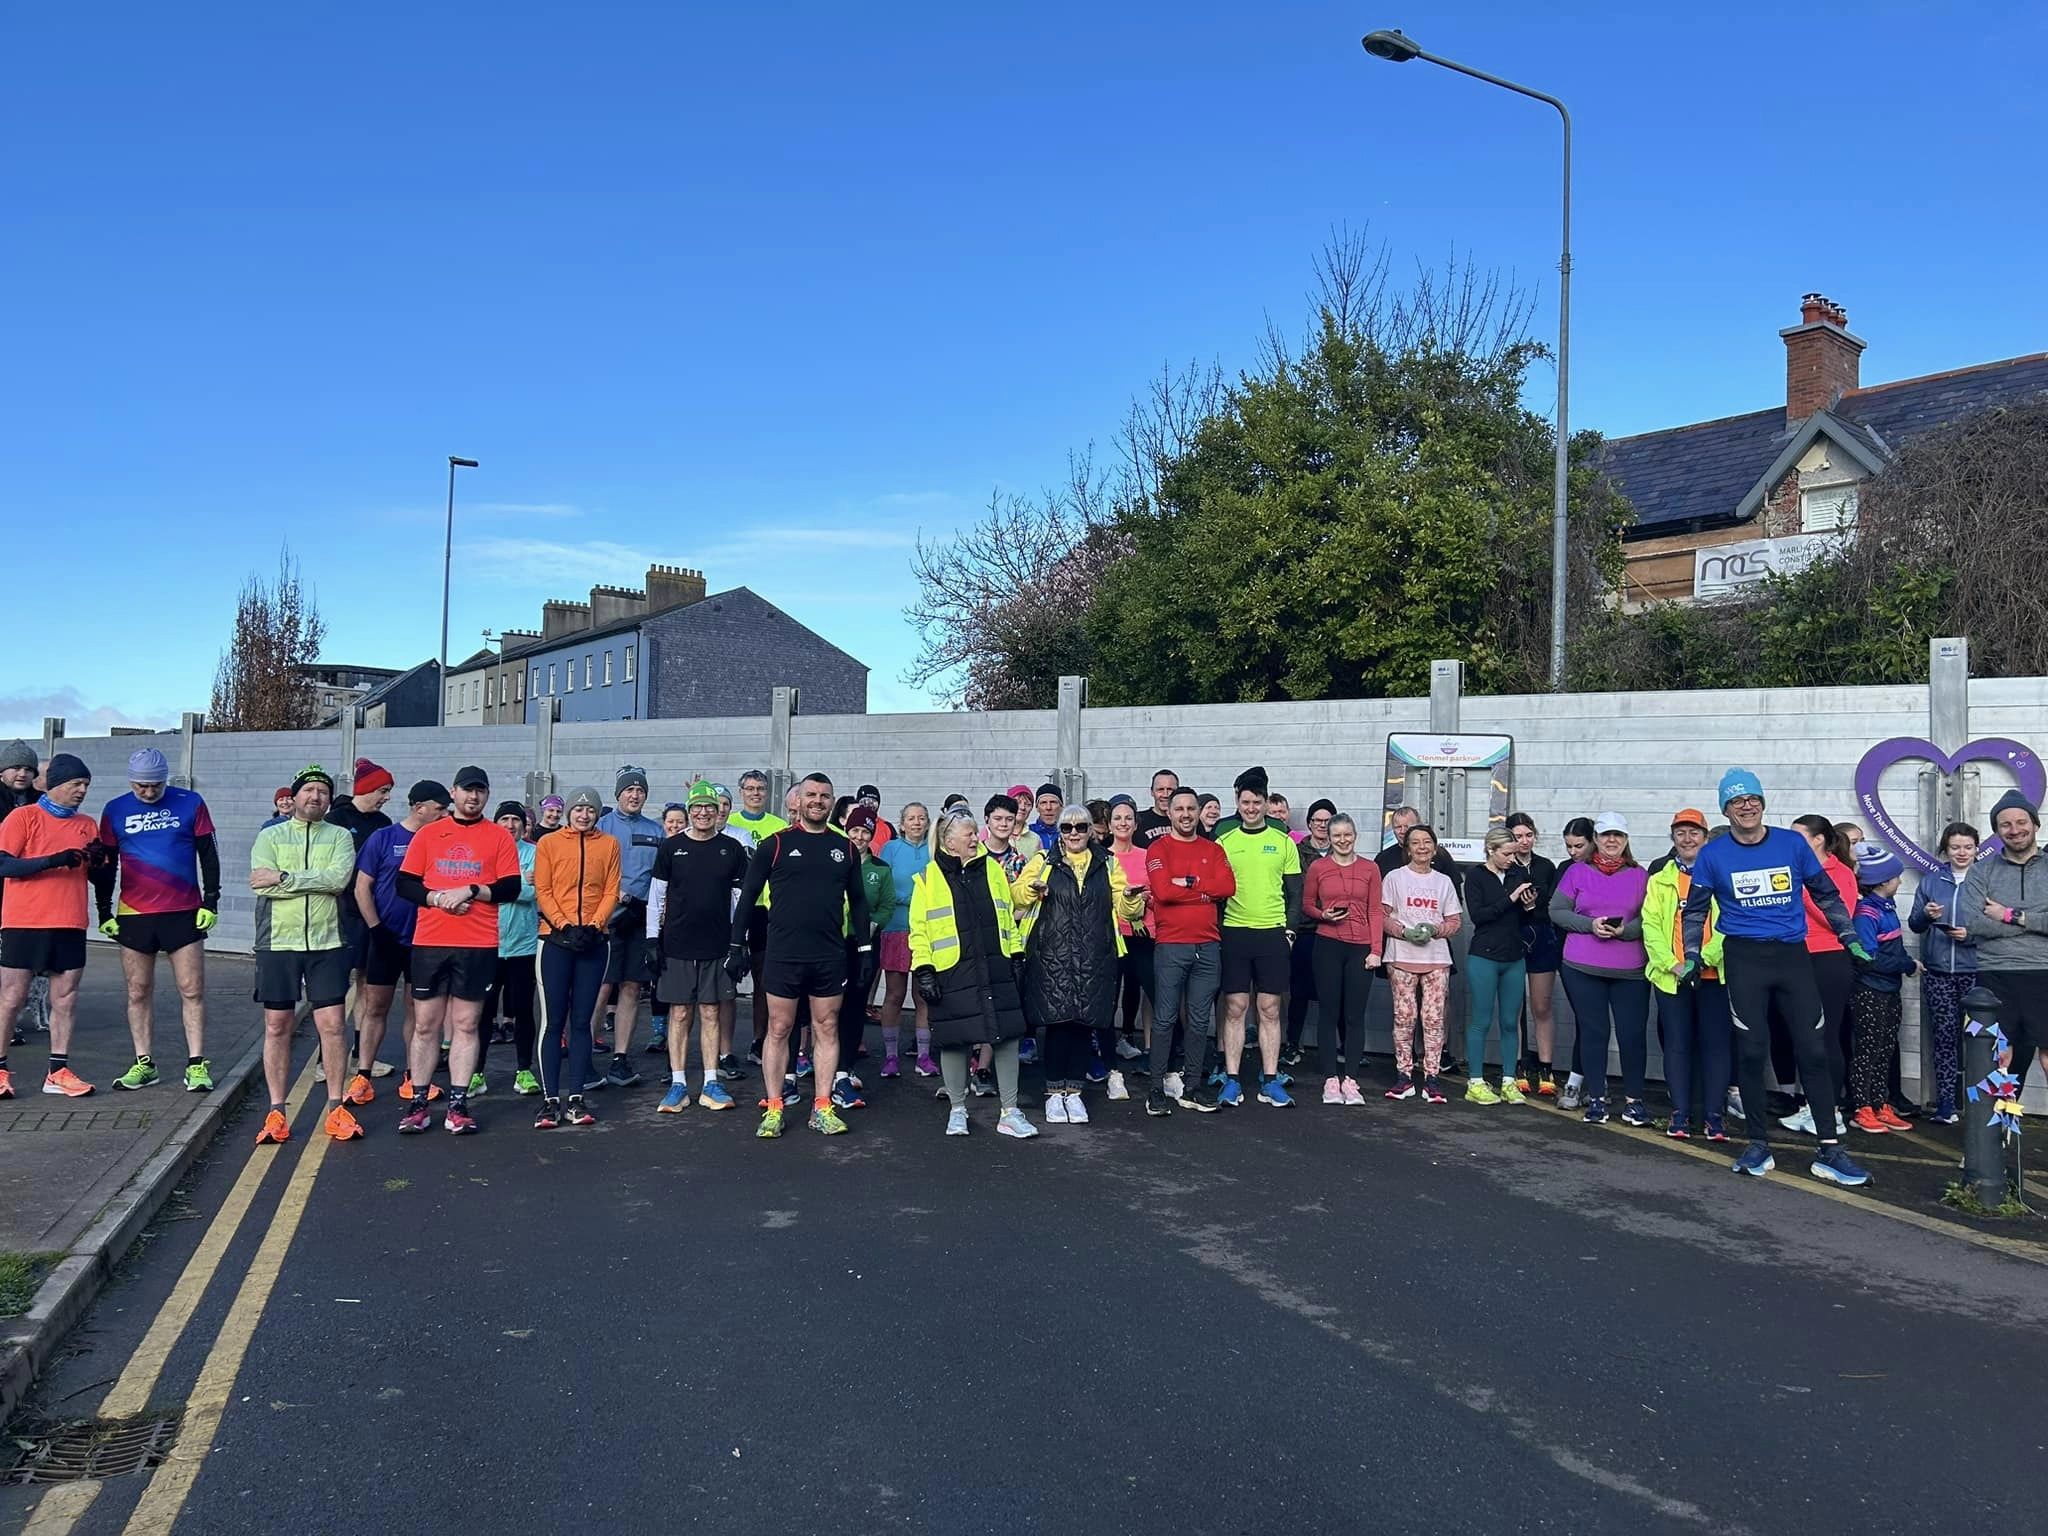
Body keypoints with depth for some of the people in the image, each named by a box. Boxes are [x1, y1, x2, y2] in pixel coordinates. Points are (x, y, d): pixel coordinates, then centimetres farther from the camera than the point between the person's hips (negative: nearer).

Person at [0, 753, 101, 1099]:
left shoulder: (88, 825, 13)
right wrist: (53, 860, -20)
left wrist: (98, 860, -6)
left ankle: (58, 1071, 8)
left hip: (70, 926, 4)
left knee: (66, 998, 3)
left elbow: (99, 877, 17)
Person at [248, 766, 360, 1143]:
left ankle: (336, 1108, 9)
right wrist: (317, 883, -12)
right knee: (277, 1026, 4)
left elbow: (339, 878, -12)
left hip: (326, 943, 0)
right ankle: (276, 1112, 12)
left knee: (332, 1024, 0)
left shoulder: (340, 837, 7)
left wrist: (284, 878, -14)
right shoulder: (270, 836, 7)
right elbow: (261, 884, -9)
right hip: (278, 943, 0)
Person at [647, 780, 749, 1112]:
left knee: (710, 1014, 5)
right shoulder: (670, 847, 2)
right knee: (679, 1015, 3)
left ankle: (710, 1085, 10)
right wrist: (653, 940, -1)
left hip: (716, 947, 1)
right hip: (676, 946, 0)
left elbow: (741, 897, 7)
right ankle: (678, 1085, 9)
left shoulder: (731, 849, 4)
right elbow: (656, 897, 4)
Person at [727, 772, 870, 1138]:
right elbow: (748, 895, 1)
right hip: (783, 955, -2)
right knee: (779, 1030, 4)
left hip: (830, 957, 3)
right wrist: (737, 946, -3)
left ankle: (822, 1109, 14)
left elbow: (858, 900, 15)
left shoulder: (843, 847, 9)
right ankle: (773, 1109, 11)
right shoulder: (776, 844, 0)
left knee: (827, 1030, 7)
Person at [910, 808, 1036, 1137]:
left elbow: (1008, 916, 15)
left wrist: (1017, 956, 11)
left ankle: (1010, 1113, 12)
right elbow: (919, 930, 0)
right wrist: (923, 970, -7)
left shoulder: (992, 868, 10)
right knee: (954, 1041, 4)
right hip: (952, 974, -3)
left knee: (1006, 1037, 1)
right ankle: (957, 1111, 23)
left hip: (996, 971, 3)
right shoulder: (928, 878, 1)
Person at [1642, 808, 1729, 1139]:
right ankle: (1680, 1113, 11)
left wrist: (1705, 958, -15)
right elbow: (1651, 926, 3)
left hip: (1714, 974, -1)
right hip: (1671, 976, 1)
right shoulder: (1660, 880, 11)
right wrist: (1672, 963, -10)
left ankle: (1713, 1115, 8)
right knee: (1677, 1044, 4)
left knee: (1716, 1043, 0)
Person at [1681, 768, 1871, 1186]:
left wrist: (1849, 938, 11)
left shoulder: (1793, 843, 3)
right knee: (1751, 1052, -1)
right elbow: (1695, 910, 12)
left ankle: (1829, 1151, 5)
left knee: (1813, 1050, -1)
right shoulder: (1714, 854, 2)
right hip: (1744, 959, -1)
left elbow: (1826, 894, 13)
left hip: (1792, 955, 1)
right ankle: (1759, 1146, 11)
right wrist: (1692, 957, 5)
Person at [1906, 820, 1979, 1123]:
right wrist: (1925, 914, -8)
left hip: (1973, 970, -2)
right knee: (1944, 1036, 1)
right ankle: (1946, 1105, 3)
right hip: (1937, 970, 2)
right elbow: (1914, 924, 12)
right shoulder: (1931, 881, 11)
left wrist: (1971, 934, -15)